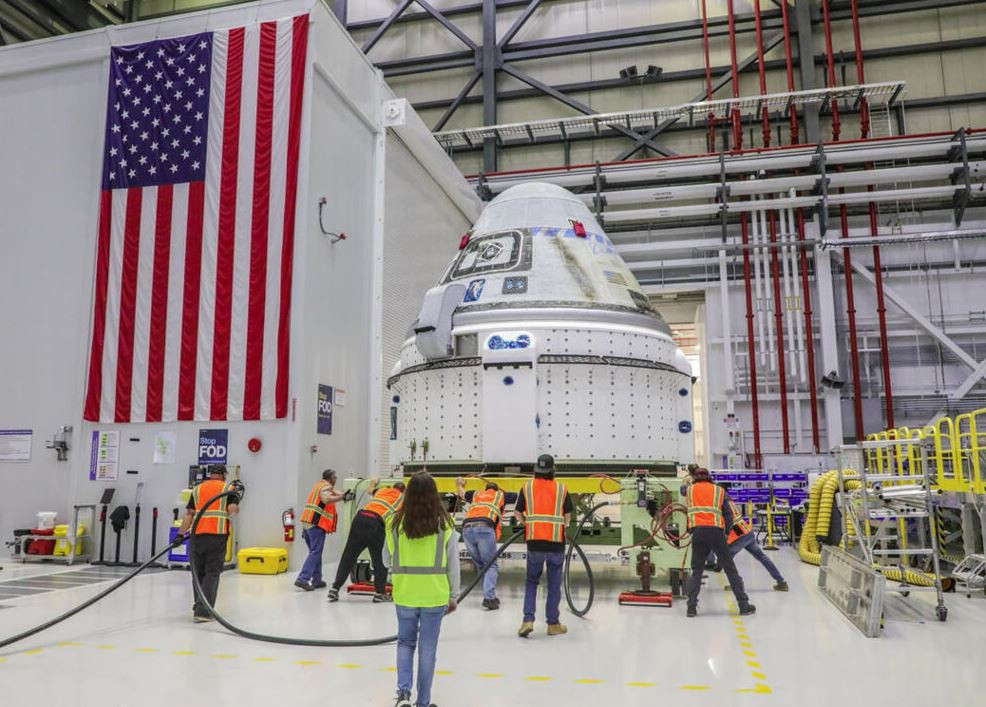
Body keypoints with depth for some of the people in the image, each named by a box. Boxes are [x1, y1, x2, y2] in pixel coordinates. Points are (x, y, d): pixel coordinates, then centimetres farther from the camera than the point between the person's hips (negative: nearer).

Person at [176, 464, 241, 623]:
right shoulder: (229, 488, 7)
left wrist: (181, 535, 6)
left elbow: (189, 514, 6)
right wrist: (237, 502, 14)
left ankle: (199, 607, 29)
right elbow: (233, 510, -7)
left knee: (199, 572, 16)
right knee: (212, 573, 1)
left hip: (197, 534, 3)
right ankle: (203, 611, -9)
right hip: (218, 535, -3)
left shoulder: (197, 489, 15)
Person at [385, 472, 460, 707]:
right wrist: (453, 595, 9)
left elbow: (388, 559, 5)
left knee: (405, 642, 20)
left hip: (404, 593, 1)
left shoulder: (396, 522, -6)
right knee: (427, 649, 11)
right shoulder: (445, 523, -7)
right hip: (435, 595, -1)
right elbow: (453, 563, -1)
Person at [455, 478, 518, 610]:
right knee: (491, 565, 2)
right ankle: (488, 597, -16)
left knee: (481, 565, 17)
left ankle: (490, 596, 12)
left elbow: (462, 493, 52)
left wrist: (460, 485, 73)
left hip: (467, 529, 4)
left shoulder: (476, 494, 33)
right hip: (485, 529, -4)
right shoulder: (500, 495, 25)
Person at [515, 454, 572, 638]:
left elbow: (519, 512, 7)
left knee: (532, 581, 15)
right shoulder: (561, 488, 1)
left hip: (534, 541, 1)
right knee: (554, 584, 11)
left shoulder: (527, 487, 2)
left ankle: (528, 620, 4)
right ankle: (553, 624, 19)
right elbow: (568, 516, 3)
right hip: (556, 542, 0)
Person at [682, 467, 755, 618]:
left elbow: (684, 491, 39)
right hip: (716, 532, -1)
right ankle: (744, 605, 11)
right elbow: (728, 515, 8)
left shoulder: (690, 489, 15)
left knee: (696, 570, 12)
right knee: (730, 569, 8)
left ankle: (692, 607, 6)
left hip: (698, 532, 1)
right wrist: (726, 532, 15)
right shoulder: (719, 490, 14)